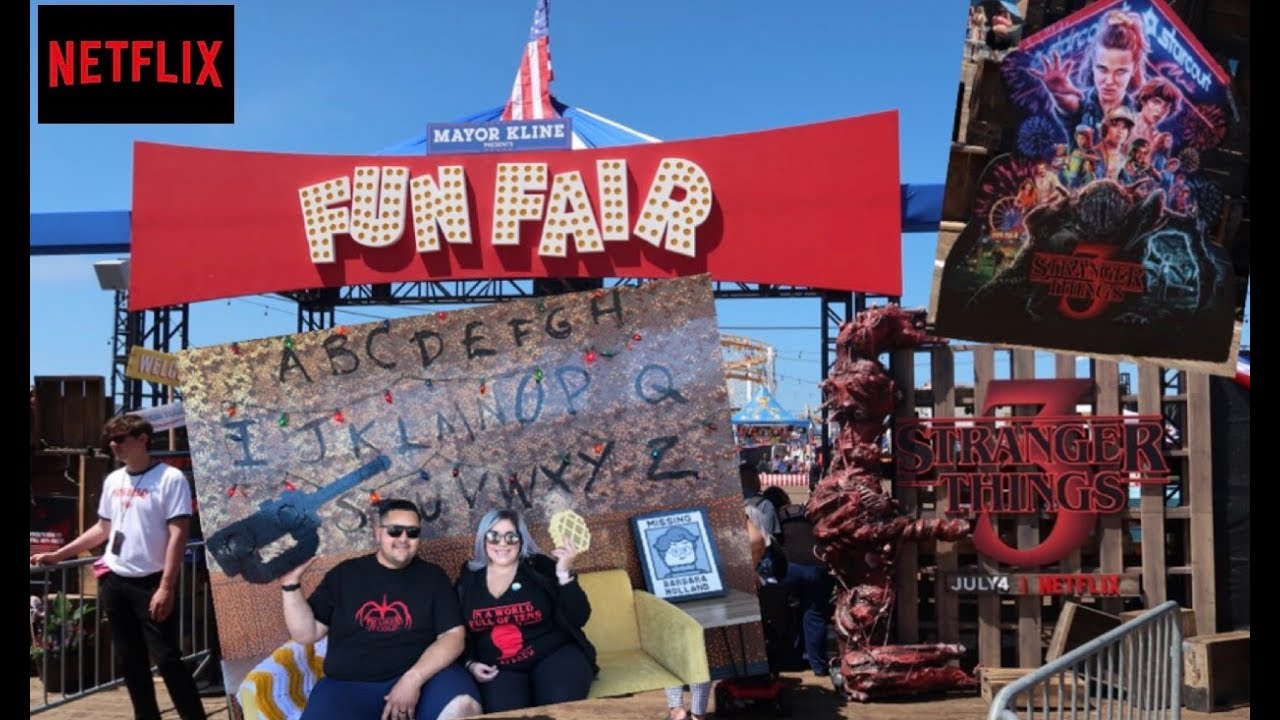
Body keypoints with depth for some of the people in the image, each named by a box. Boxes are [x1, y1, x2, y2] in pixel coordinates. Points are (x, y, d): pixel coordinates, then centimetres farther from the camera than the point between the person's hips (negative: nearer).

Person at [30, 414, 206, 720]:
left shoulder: (170, 478, -10)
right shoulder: (113, 480, 11)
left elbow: (178, 535, -15)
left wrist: (166, 587, -20)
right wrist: (57, 555, 18)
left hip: (151, 583, -7)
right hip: (114, 582, 7)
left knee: (167, 659, -8)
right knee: (130, 661, 11)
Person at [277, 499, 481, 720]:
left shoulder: (432, 576, 11)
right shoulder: (345, 573, 13)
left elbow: (454, 635, 1)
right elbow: (306, 634, 12)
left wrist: (414, 679, -14)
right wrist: (291, 585, -2)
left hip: (424, 676, 0)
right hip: (349, 684, 1)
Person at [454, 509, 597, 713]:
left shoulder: (541, 568, 1)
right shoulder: (468, 580, 10)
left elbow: (577, 619, -7)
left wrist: (565, 574, -17)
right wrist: (470, 663, 2)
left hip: (555, 655, -1)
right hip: (500, 670, 1)